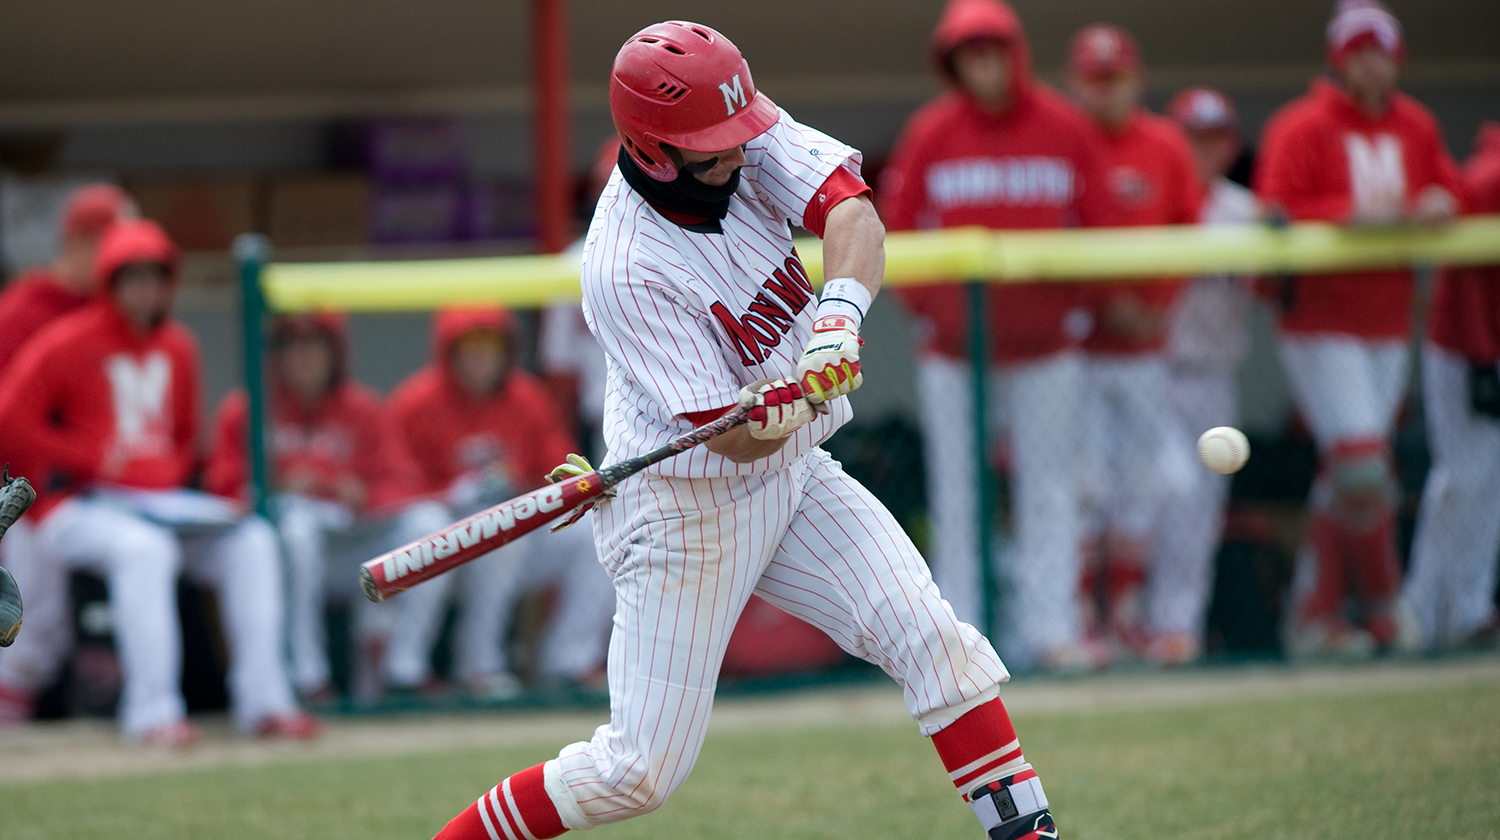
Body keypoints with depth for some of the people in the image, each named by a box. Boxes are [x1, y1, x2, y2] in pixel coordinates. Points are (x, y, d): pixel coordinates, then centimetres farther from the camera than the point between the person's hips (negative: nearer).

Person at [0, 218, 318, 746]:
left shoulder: (178, 349, 14)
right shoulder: (68, 343, -6)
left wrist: (175, 470, 3)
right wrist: (94, 460, -14)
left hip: (165, 499, 6)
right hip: (79, 504, -6)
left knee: (252, 540, -14)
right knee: (143, 547, -37)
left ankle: (262, 702, -17)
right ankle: (152, 711, -38)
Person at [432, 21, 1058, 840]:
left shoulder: (750, 142, -11)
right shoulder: (625, 270, -28)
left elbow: (851, 211, -25)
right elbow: (730, 434, -27)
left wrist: (839, 312, -43)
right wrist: (784, 408, -49)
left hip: (793, 479, 6)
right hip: (686, 509, -6)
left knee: (934, 640, -10)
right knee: (640, 771, -3)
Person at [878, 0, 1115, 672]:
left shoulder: (1066, 129, 0)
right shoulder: (930, 133, -2)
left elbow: (1098, 226, 5)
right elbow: (895, 229, 2)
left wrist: (1071, 303, -2)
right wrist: (928, 306, -6)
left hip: (1046, 343, 1)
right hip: (953, 344, 0)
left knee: (1050, 487, 0)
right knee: (957, 492, 2)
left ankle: (1051, 628, 2)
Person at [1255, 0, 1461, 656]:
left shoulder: (1416, 128, 11)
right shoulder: (1301, 129, -8)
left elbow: (1446, 187, 18)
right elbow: (1276, 213, -14)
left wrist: (1437, 205, -5)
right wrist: (1355, 214, -24)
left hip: (1387, 324, 6)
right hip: (1320, 325, -6)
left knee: (1346, 477, 6)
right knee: (1361, 466, -15)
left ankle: (1314, 617, 12)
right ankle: (1381, 601, 2)